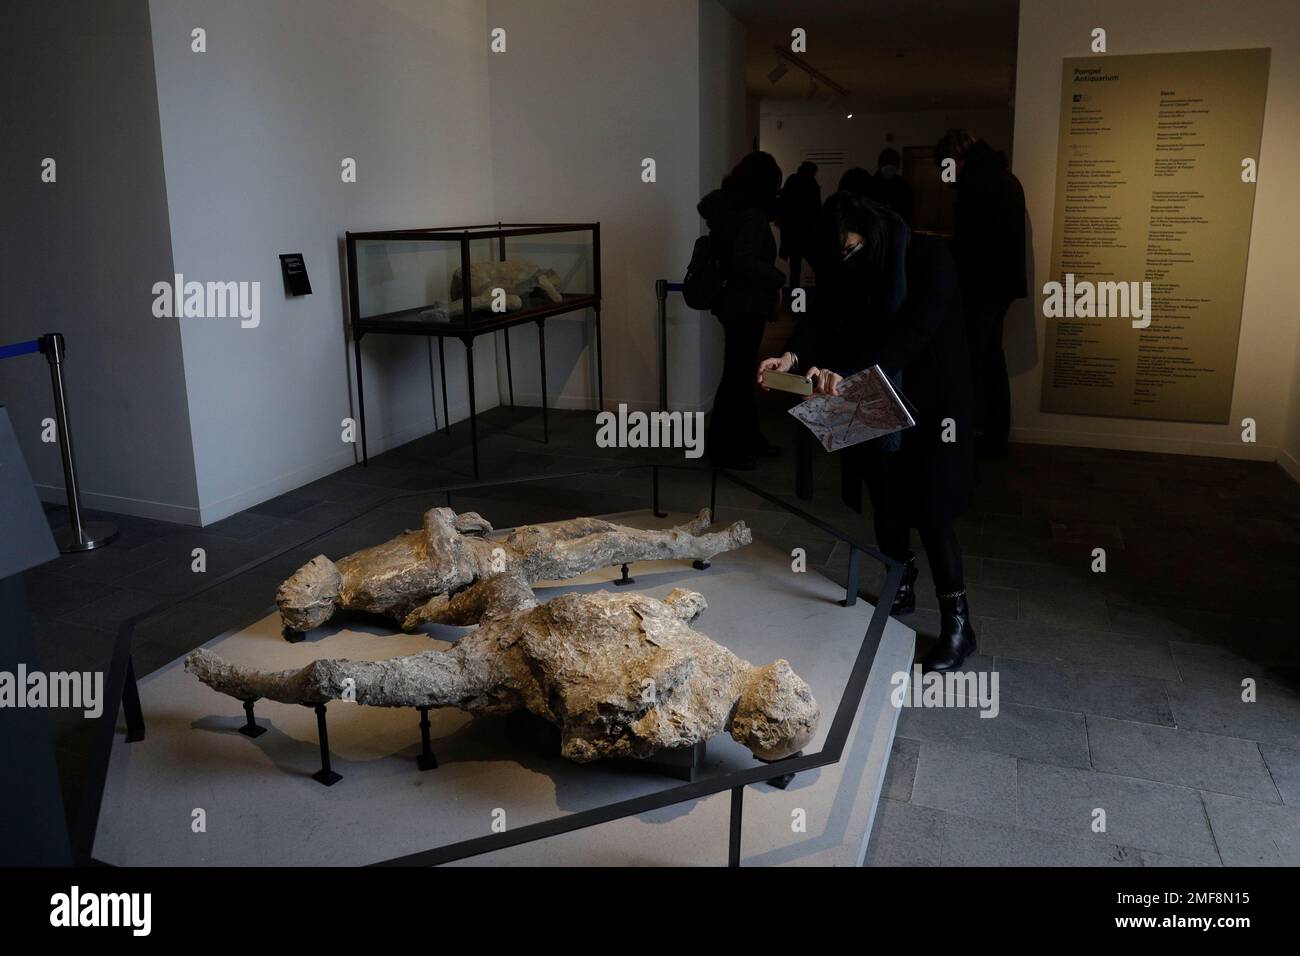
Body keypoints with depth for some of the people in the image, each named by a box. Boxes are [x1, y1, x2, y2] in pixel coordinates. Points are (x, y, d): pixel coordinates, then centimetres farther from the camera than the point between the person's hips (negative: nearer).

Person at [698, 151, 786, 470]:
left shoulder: (730, 206, 9)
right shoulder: (751, 213, -18)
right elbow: (744, 262, -28)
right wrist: (779, 280, -18)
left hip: (735, 302, 10)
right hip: (744, 305, -10)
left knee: (740, 371, 17)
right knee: (736, 375, -2)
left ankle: (748, 436, 30)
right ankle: (722, 447, 5)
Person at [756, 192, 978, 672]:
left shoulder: (929, 257, -14)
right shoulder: (855, 269, 7)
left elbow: (914, 330, -26)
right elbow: (828, 318, -2)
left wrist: (848, 372, -35)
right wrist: (794, 356, -22)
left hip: (928, 404, -6)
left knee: (929, 512, -7)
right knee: (886, 504, 12)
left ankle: (957, 623, 4)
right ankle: (900, 590, 32)